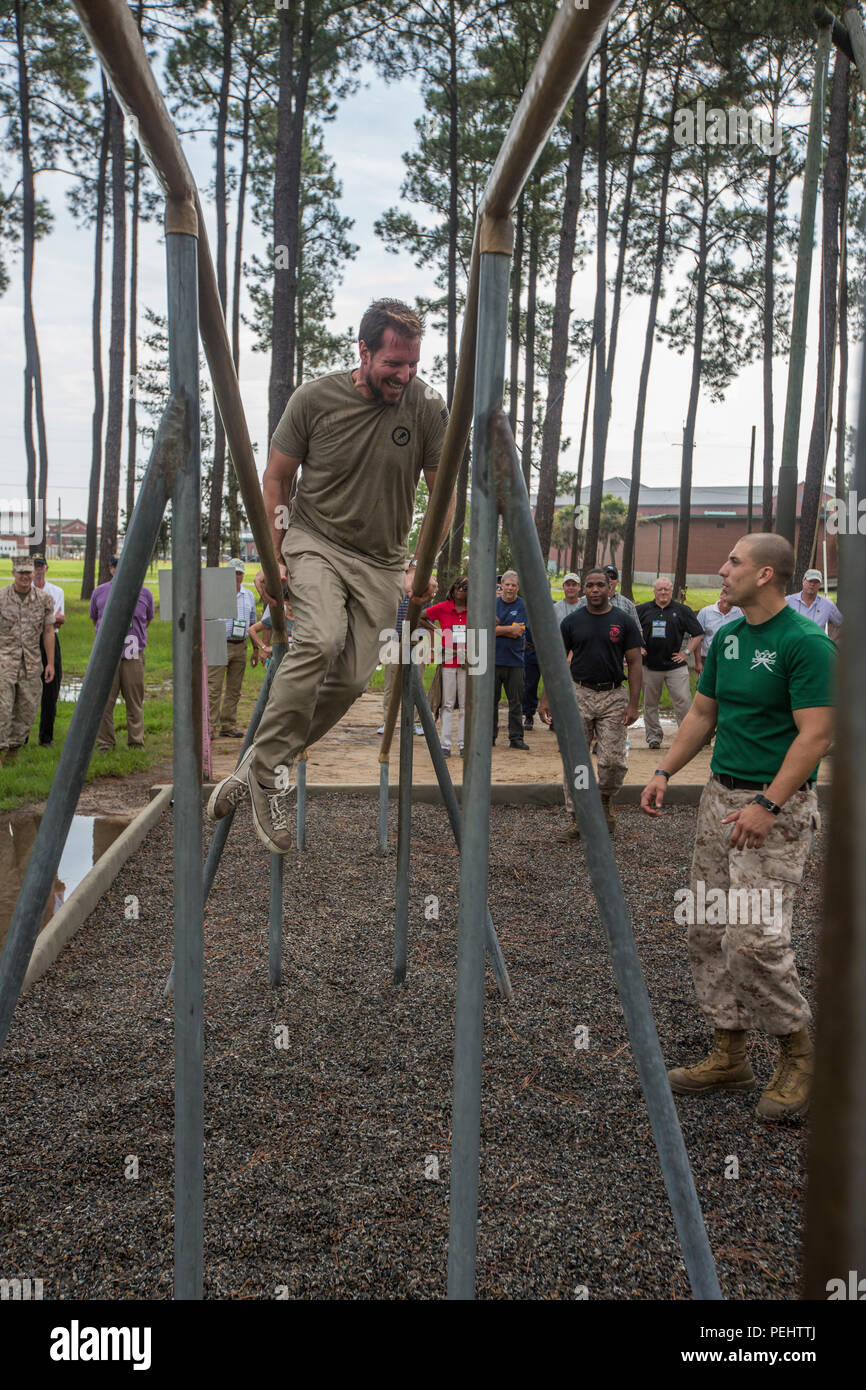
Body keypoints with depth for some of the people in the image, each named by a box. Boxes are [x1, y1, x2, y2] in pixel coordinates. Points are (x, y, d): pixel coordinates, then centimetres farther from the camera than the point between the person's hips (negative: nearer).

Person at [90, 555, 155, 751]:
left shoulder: (145, 594, 6)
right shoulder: (99, 592, 6)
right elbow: (94, 620, 19)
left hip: (134, 656, 0)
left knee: (135, 702, 3)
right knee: (104, 702, -1)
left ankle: (136, 743, 12)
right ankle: (104, 744, 8)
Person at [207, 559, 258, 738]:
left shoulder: (249, 596, 14)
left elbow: (252, 623, 20)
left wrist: (255, 648, 18)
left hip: (240, 647, 5)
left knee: (234, 689, 8)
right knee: (214, 688, -8)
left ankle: (228, 725, 14)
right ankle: (210, 726, -8)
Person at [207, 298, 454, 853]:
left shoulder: (428, 406, -6)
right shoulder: (315, 397, -8)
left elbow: (445, 494, 3)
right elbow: (277, 476, 3)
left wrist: (424, 564, -3)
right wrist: (272, 558, -3)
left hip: (382, 561, 3)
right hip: (314, 541, -2)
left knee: (352, 679, -7)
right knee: (322, 639, -30)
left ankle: (261, 765, 11)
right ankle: (268, 768, -16)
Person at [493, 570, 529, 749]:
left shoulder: (523, 606, 1)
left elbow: (517, 633, -9)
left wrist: (497, 627, -8)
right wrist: (510, 629, -11)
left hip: (514, 660, -1)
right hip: (493, 659, 1)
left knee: (516, 701, 3)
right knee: (491, 699, 5)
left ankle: (516, 737, 9)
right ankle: (490, 736, 13)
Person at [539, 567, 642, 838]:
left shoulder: (624, 621, 1)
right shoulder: (572, 621, 4)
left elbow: (634, 663, 1)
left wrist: (633, 703, -8)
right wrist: (546, 698, 1)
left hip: (614, 696, -1)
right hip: (579, 695, 1)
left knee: (613, 760, -7)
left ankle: (606, 800, 23)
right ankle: (578, 819, 10)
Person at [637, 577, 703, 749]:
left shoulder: (682, 611, 5)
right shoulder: (643, 610, 6)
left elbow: (698, 634, 8)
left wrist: (686, 652, 0)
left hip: (675, 665, -1)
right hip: (650, 665, 1)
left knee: (683, 702, -7)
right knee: (650, 704, 8)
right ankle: (653, 736, 18)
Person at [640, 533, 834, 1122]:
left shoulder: (806, 642, -15)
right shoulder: (727, 637, 10)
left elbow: (815, 736, -19)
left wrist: (767, 805, -25)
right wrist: (664, 772, 7)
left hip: (777, 807, -8)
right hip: (721, 795, 8)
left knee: (755, 936, -13)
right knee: (708, 930, 9)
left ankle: (798, 1051, 12)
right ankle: (730, 1056, 22)